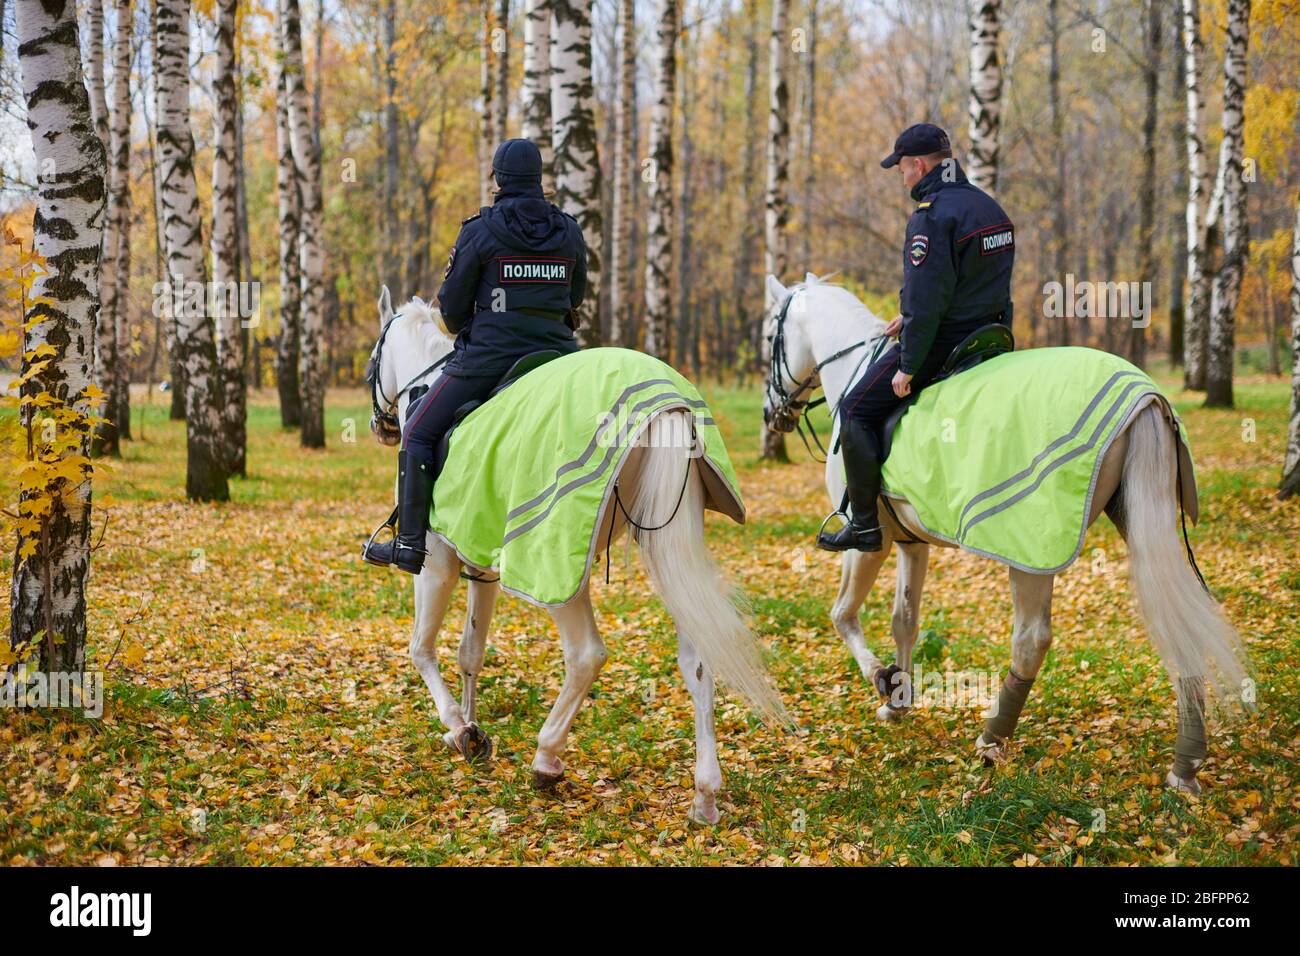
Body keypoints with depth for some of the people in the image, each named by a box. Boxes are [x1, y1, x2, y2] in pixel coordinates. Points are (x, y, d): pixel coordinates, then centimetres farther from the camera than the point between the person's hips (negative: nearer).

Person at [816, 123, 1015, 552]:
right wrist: (909, 315, 24)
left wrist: (907, 368, -18)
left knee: (856, 410, 3)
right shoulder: (989, 207, 11)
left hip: (940, 341, -9)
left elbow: (926, 302, -24)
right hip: (989, 337, 9)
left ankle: (864, 524, 2)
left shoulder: (932, 217, -19)